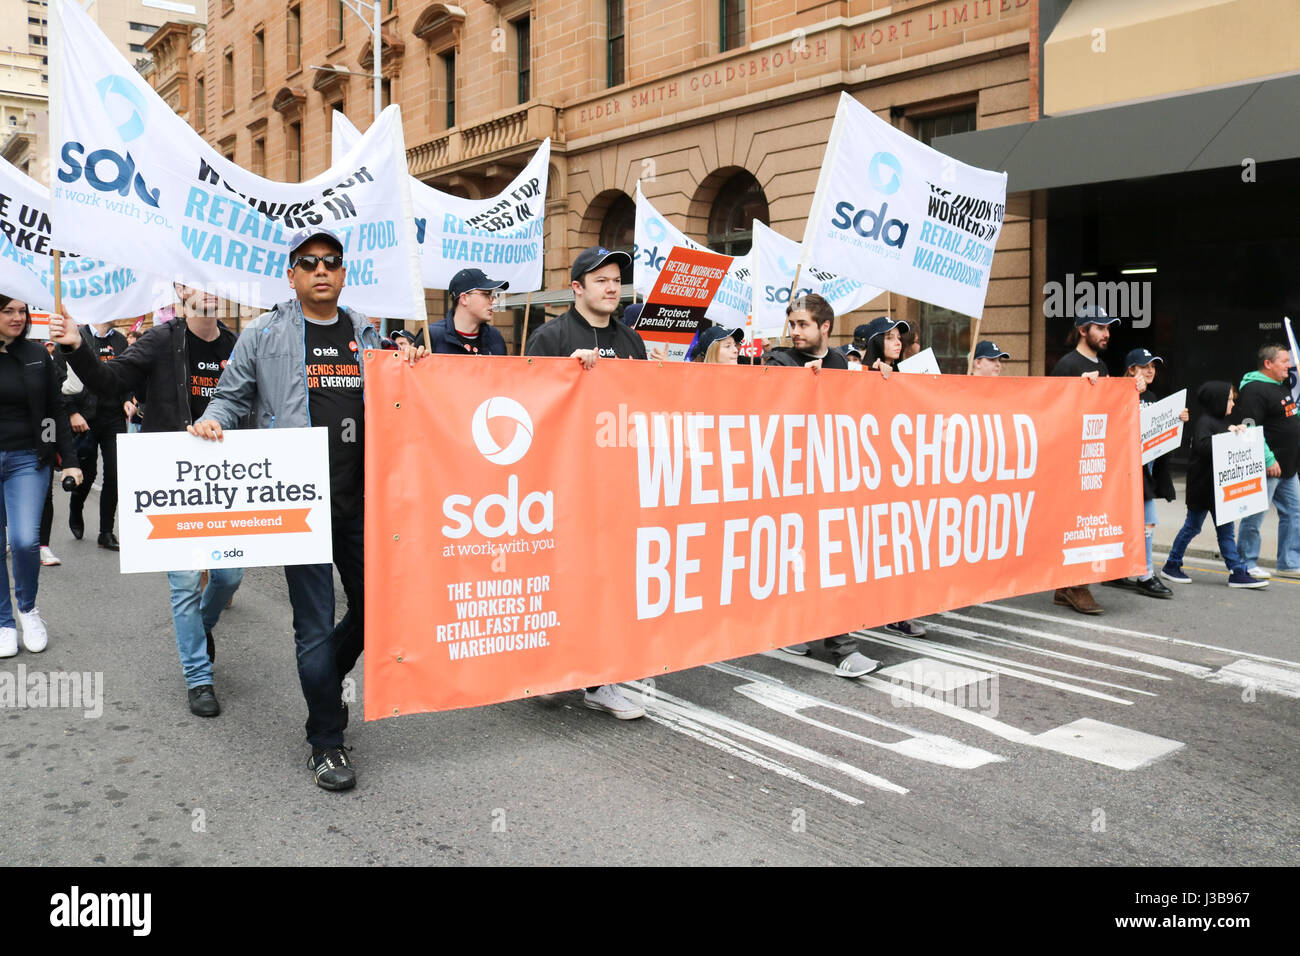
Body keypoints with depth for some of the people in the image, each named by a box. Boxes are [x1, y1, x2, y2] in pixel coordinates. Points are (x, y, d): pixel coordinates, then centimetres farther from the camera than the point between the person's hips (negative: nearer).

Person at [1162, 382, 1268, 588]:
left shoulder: (1222, 422, 13)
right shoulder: (1204, 422, -15)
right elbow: (1203, 445, -31)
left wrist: (1237, 433, 3)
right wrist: (1227, 434, -27)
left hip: (1220, 486, 8)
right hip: (1202, 486, -8)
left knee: (1226, 529, 7)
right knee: (1192, 527, 3)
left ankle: (1237, 572, 9)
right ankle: (1171, 565, 16)